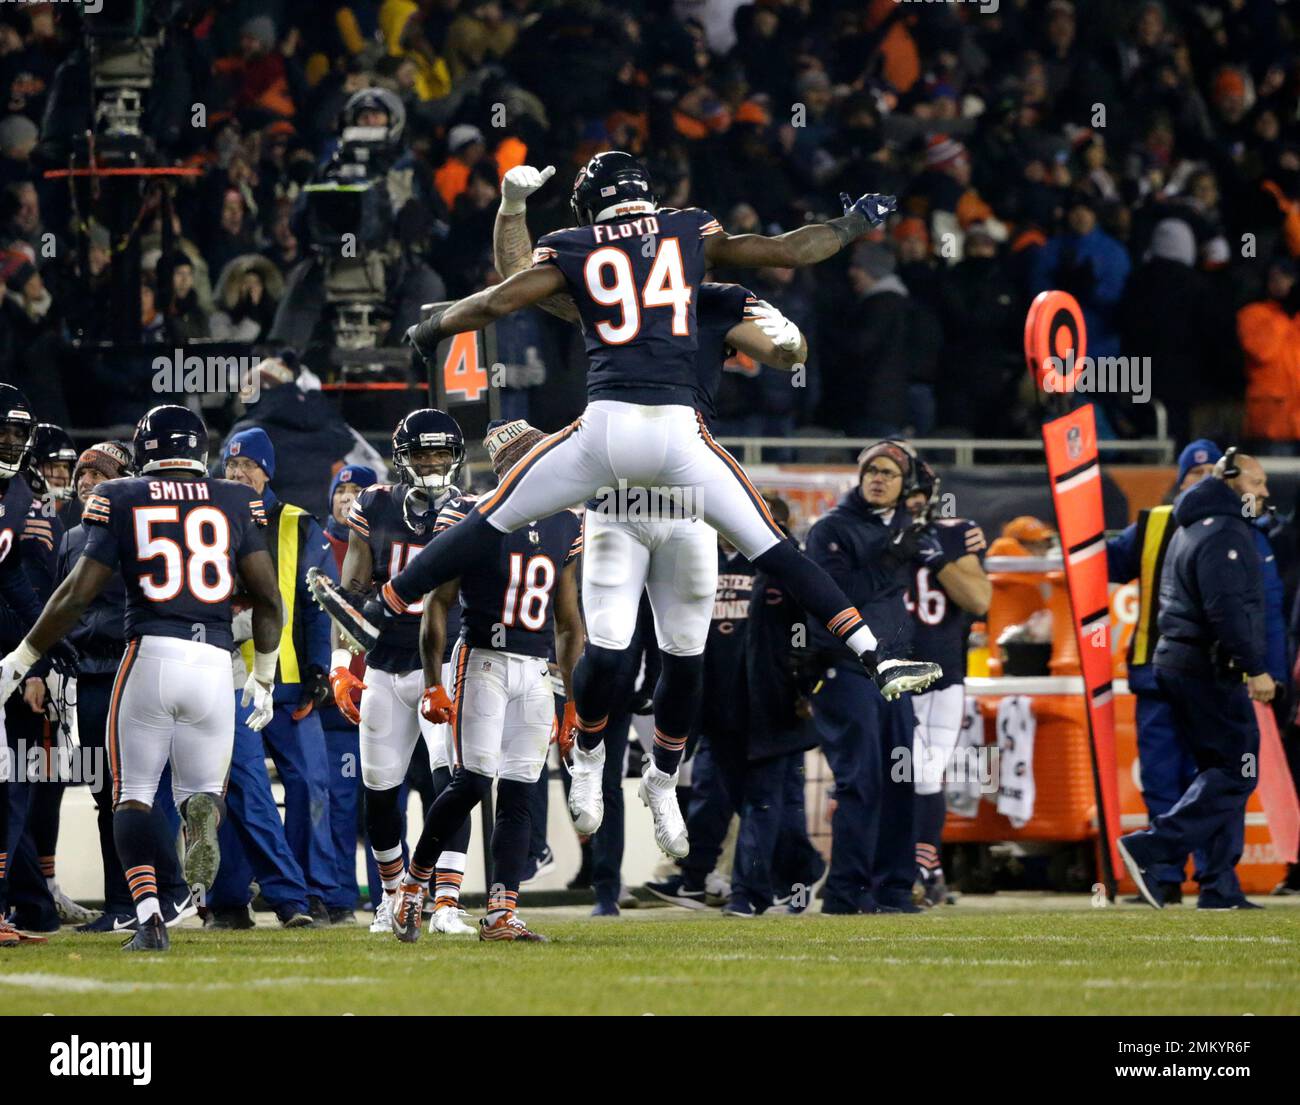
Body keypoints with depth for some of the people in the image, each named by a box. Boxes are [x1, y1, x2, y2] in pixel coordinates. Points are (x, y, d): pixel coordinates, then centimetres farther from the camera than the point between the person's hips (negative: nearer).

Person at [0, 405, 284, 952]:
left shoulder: (122, 501, 3)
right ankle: (204, 812, -24)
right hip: (214, 661, 2)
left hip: (149, 655, -2)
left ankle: (150, 917, -9)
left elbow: (77, 593, 0)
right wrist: (263, 675, 21)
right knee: (201, 786, 15)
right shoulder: (235, 503, 9)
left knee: (133, 794, 10)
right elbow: (268, 599, 7)